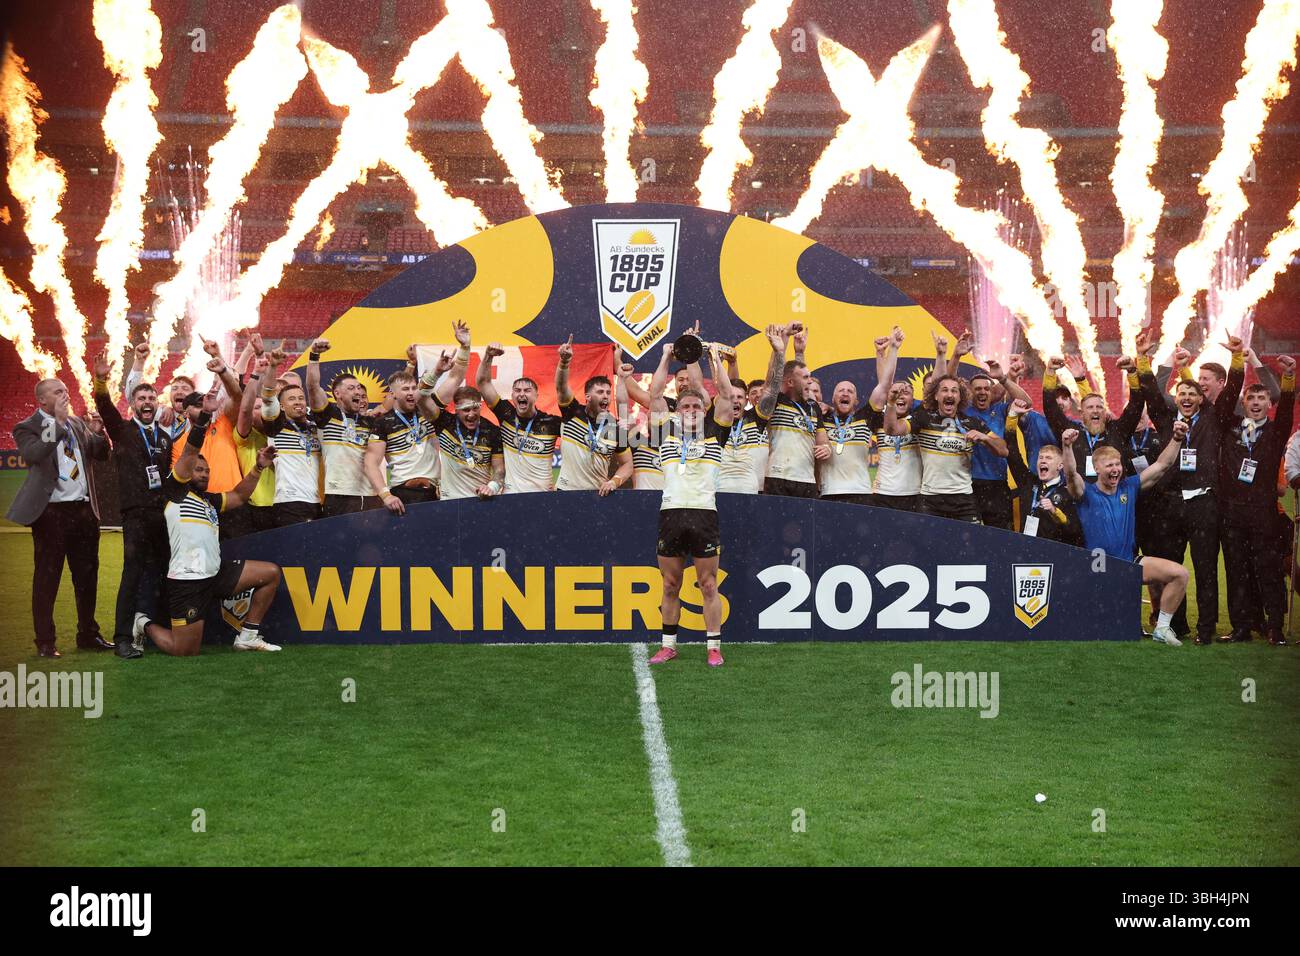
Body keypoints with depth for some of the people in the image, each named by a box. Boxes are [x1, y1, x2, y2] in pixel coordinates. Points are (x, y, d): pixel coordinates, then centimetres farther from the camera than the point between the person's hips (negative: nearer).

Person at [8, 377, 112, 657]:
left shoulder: (77, 423, 14)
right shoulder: (27, 428, -4)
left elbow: (102, 453, 11)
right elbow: (33, 454, -24)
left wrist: (98, 430, -7)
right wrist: (58, 422, -23)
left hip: (84, 509, 6)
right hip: (51, 512, -6)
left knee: (87, 575, 12)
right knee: (46, 578, 1)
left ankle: (88, 634, 25)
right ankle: (45, 642, 9)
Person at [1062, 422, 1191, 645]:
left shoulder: (1129, 487, 8)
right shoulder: (1087, 494, -3)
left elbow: (1162, 465, 6)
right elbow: (1071, 474, -23)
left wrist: (1177, 439, -8)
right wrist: (1067, 447, -41)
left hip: (1130, 561, 4)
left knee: (1179, 573, -12)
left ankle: (1162, 628, 1)